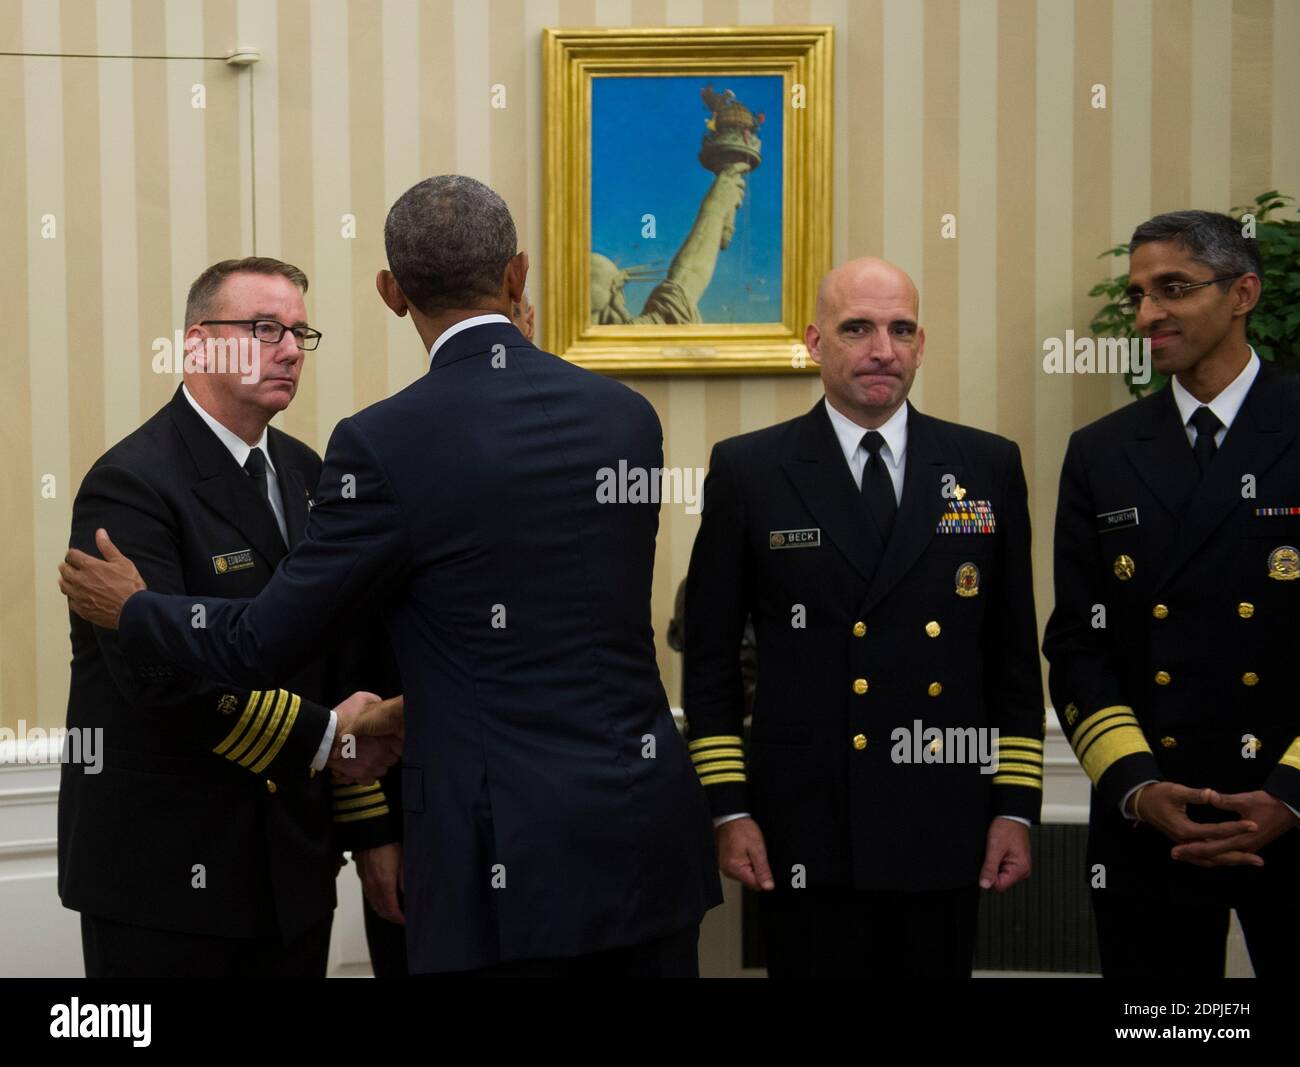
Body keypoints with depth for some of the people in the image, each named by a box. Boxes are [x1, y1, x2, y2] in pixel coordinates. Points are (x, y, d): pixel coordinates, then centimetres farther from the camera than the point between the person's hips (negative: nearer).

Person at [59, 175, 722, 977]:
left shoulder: (386, 444, -12)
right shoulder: (628, 415, 4)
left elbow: (267, 643, -5)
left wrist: (131, 608, 15)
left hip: (509, 857, -5)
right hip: (652, 830, 5)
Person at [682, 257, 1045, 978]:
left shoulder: (988, 467, 5)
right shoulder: (747, 471, 0)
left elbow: (1014, 652, 7)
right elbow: (710, 655, 2)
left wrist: (1016, 808, 3)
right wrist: (728, 810, -3)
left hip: (944, 831, 2)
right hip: (805, 831, -1)